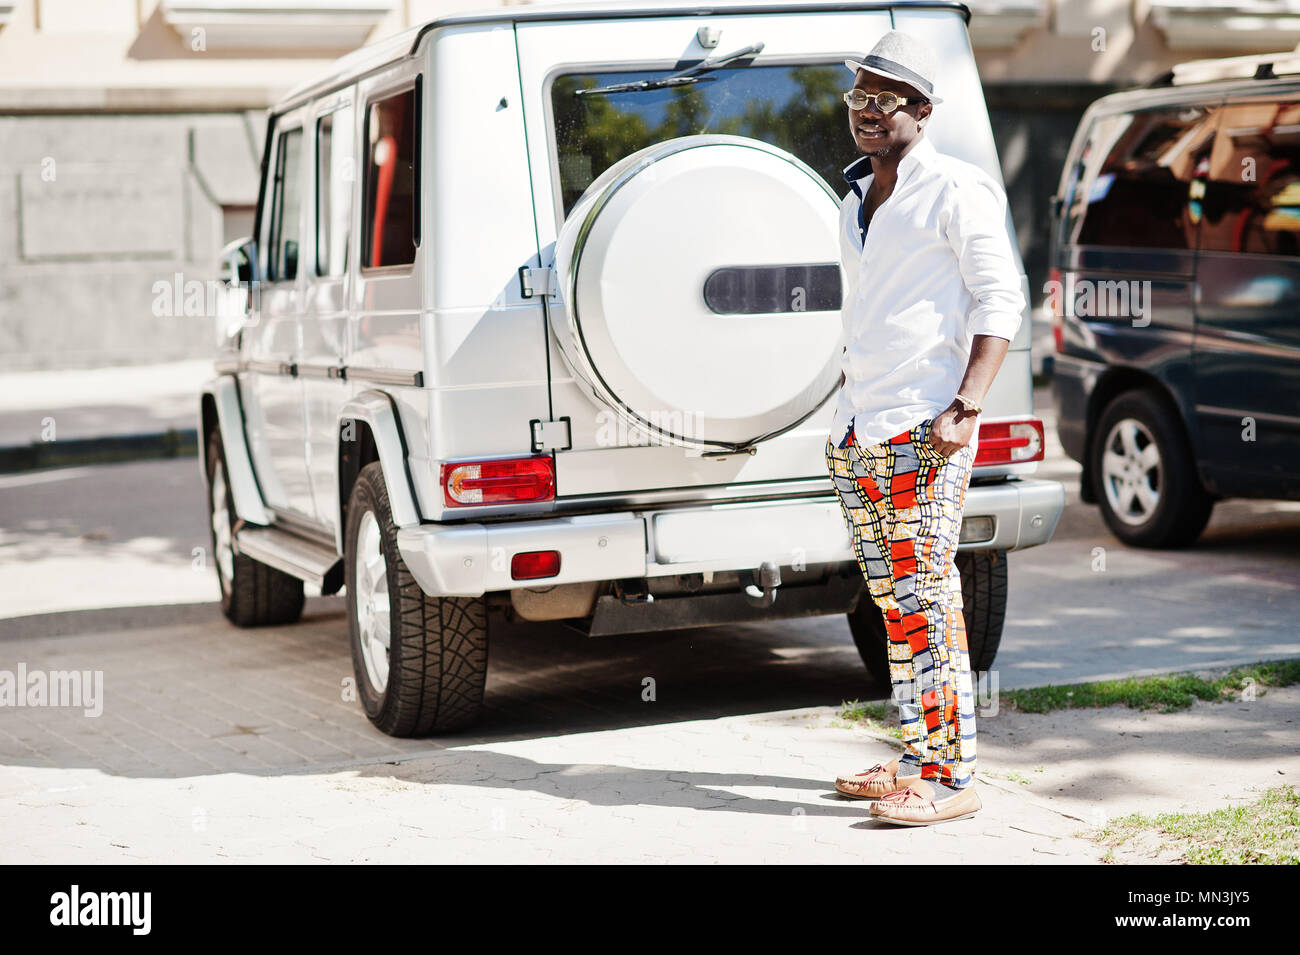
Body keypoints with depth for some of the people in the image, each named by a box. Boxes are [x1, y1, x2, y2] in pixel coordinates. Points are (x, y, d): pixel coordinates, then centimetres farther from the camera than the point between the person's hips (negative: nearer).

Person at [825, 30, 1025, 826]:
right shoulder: (859, 197, 18)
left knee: (925, 602, -10)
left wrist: (964, 408, -18)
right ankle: (917, 761, 18)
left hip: (922, 431, -8)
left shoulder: (955, 190, -5)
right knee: (895, 604, 10)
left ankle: (951, 777, -6)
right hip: (855, 433, 8)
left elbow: (1001, 299, -10)